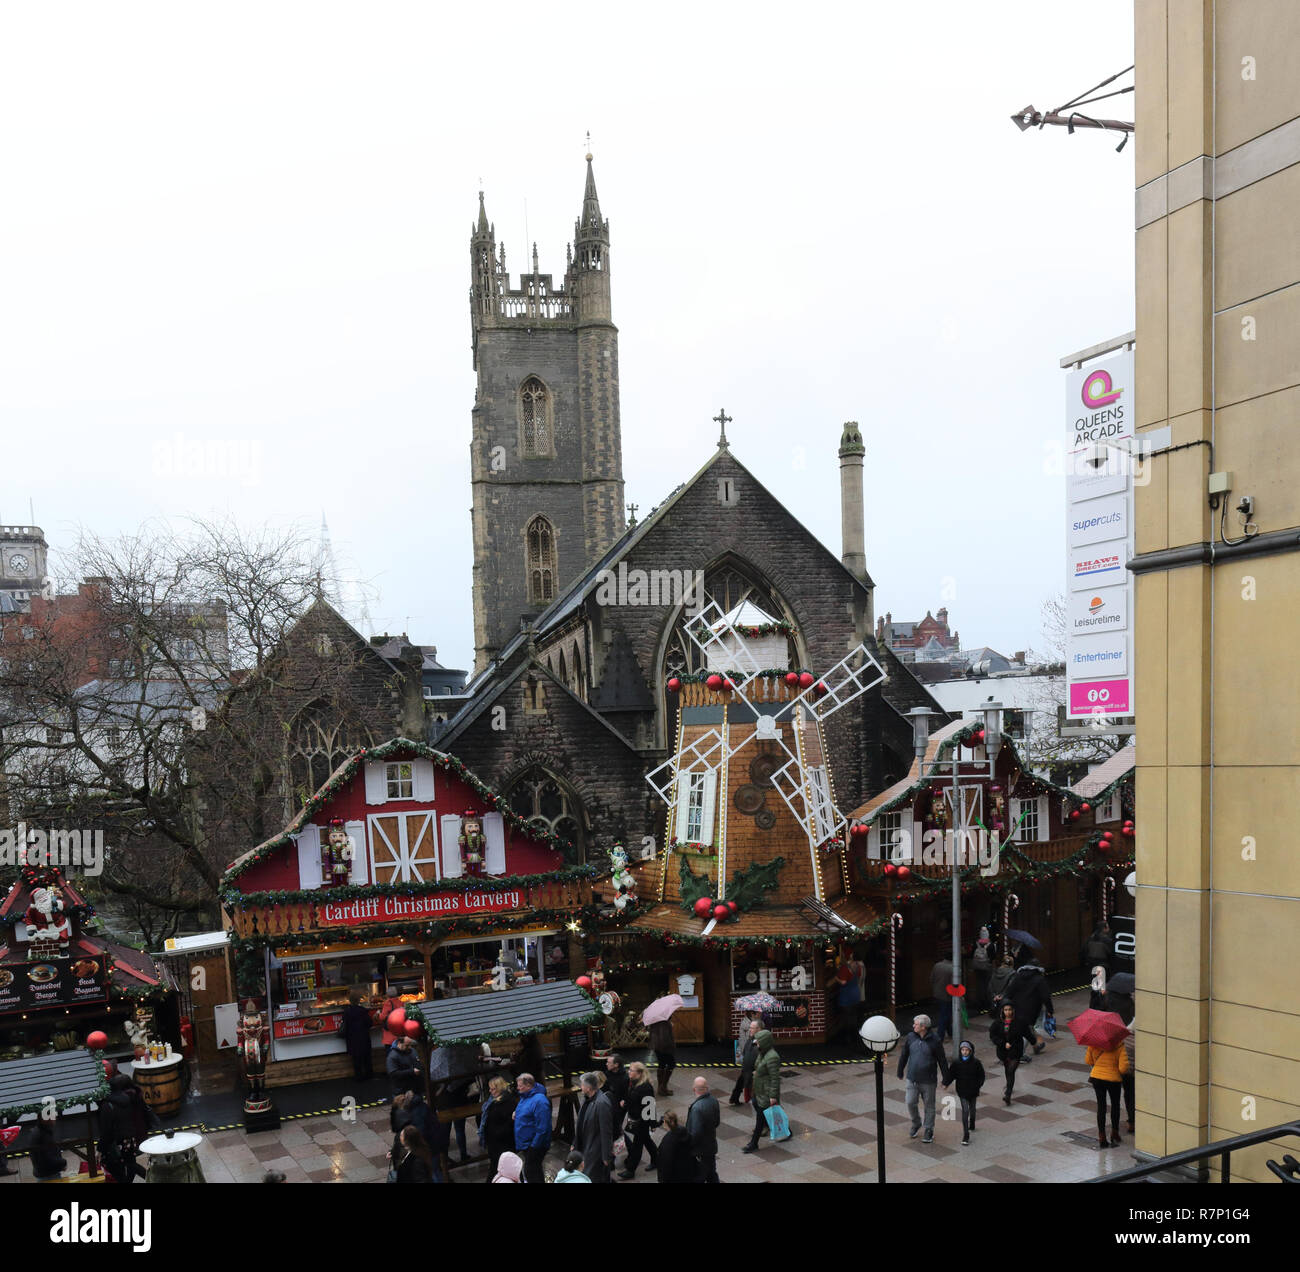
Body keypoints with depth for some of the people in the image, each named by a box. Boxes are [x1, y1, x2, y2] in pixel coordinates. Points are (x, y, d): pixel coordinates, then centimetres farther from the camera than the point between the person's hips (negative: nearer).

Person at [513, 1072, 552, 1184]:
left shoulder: (539, 1101, -23)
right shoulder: (525, 1096, 8)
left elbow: (542, 1128, -24)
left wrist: (534, 1146, -23)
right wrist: (517, 1115, 10)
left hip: (535, 1145, -9)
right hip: (525, 1143, 9)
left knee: (530, 1172, -5)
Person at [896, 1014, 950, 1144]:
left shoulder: (934, 1040, -12)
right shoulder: (910, 1037, -4)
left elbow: (942, 1060, -4)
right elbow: (903, 1055, 9)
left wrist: (946, 1078, -1)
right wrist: (900, 1072, 16)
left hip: (928, 1081, -3)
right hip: (912, 1079, 3)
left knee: (929, 1106, 9)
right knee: (910, 1103, 3)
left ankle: (929, 1131, 24)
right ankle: (916, 1124, 29)